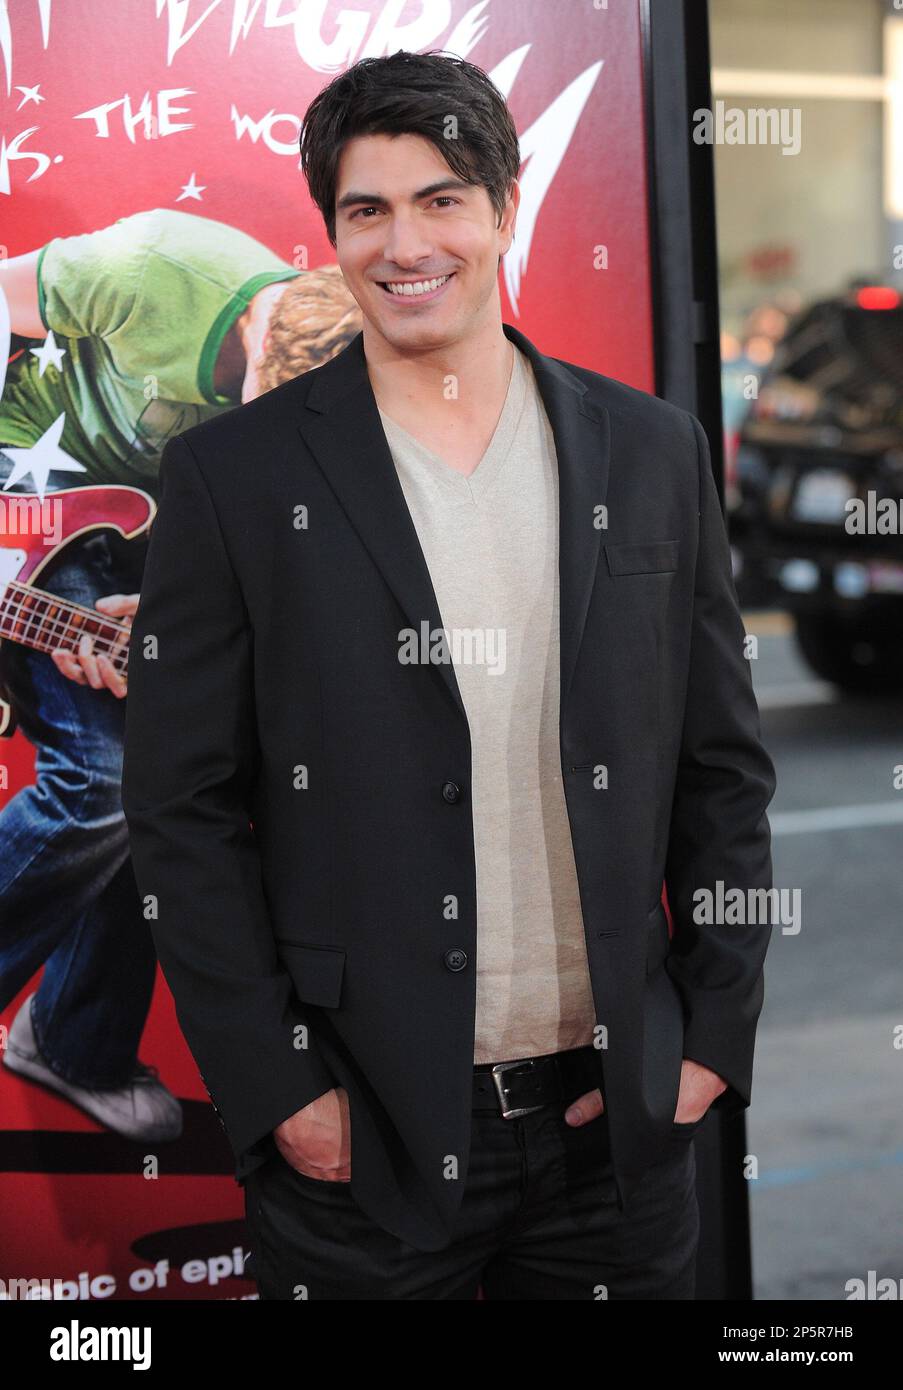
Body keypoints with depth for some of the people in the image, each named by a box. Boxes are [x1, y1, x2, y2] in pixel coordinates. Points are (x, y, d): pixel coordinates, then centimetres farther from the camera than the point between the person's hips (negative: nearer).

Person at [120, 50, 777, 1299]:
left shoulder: (653, 453, 4)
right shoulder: (234, 476, -3)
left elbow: (724, 770, 8)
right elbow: (183, 808, -4)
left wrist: (716, 1037, 1)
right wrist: (274, 1090, -9)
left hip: (619, 1116, 3)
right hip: (360, 1133, -2)